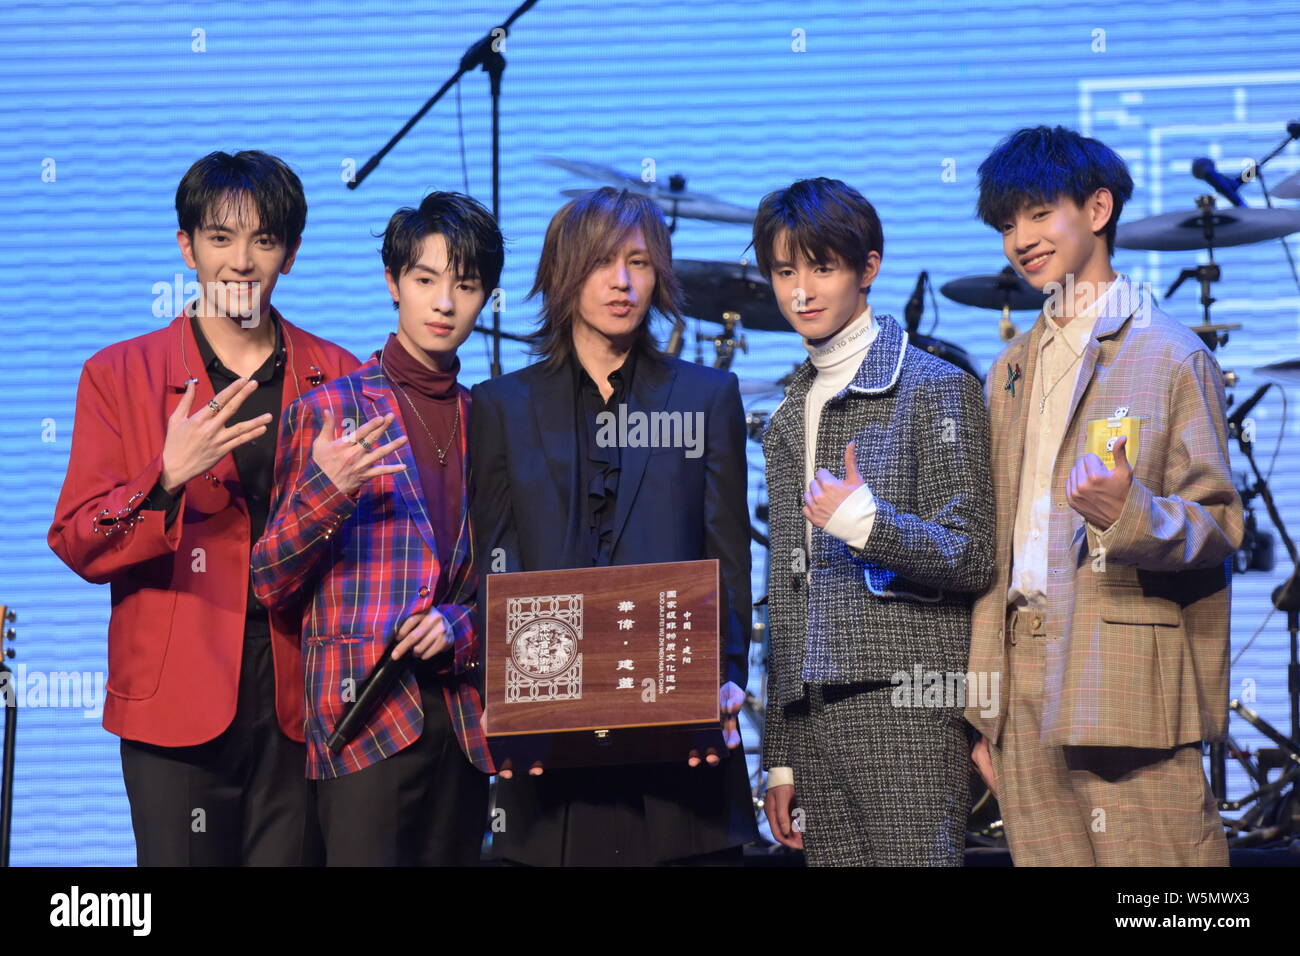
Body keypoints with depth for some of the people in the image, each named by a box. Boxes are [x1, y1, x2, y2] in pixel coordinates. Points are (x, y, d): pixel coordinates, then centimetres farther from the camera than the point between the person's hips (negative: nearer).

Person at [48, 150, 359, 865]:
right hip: (178, 701, -1)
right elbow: (79, 545, -1)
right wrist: (167, 478, -17)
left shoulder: (339, 379, 11)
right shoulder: (119, 376, 6)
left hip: (299, 700, 2)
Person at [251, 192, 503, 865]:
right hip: (365, 715, -4)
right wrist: (324, 493, -16)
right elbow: (269, 584, 1)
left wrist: (459, 630, -2)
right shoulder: (328, 409, 2)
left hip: (464, 718, 4)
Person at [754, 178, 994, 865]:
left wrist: (868, 523, -22)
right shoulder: (789, 418, 19)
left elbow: (969, 561, -5)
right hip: (813, 717, 6)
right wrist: (780, 755, 17)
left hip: (904, 707, -6)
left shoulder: (934, 387, -1)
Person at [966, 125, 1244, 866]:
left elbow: (1220, 526, -6)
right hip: (1027, 699, 6)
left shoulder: (1170, 357, -2)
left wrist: (1133, 514, -27)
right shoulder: (1012, 372, 18)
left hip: (1130, 696, -6)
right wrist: (983, 711, 14)